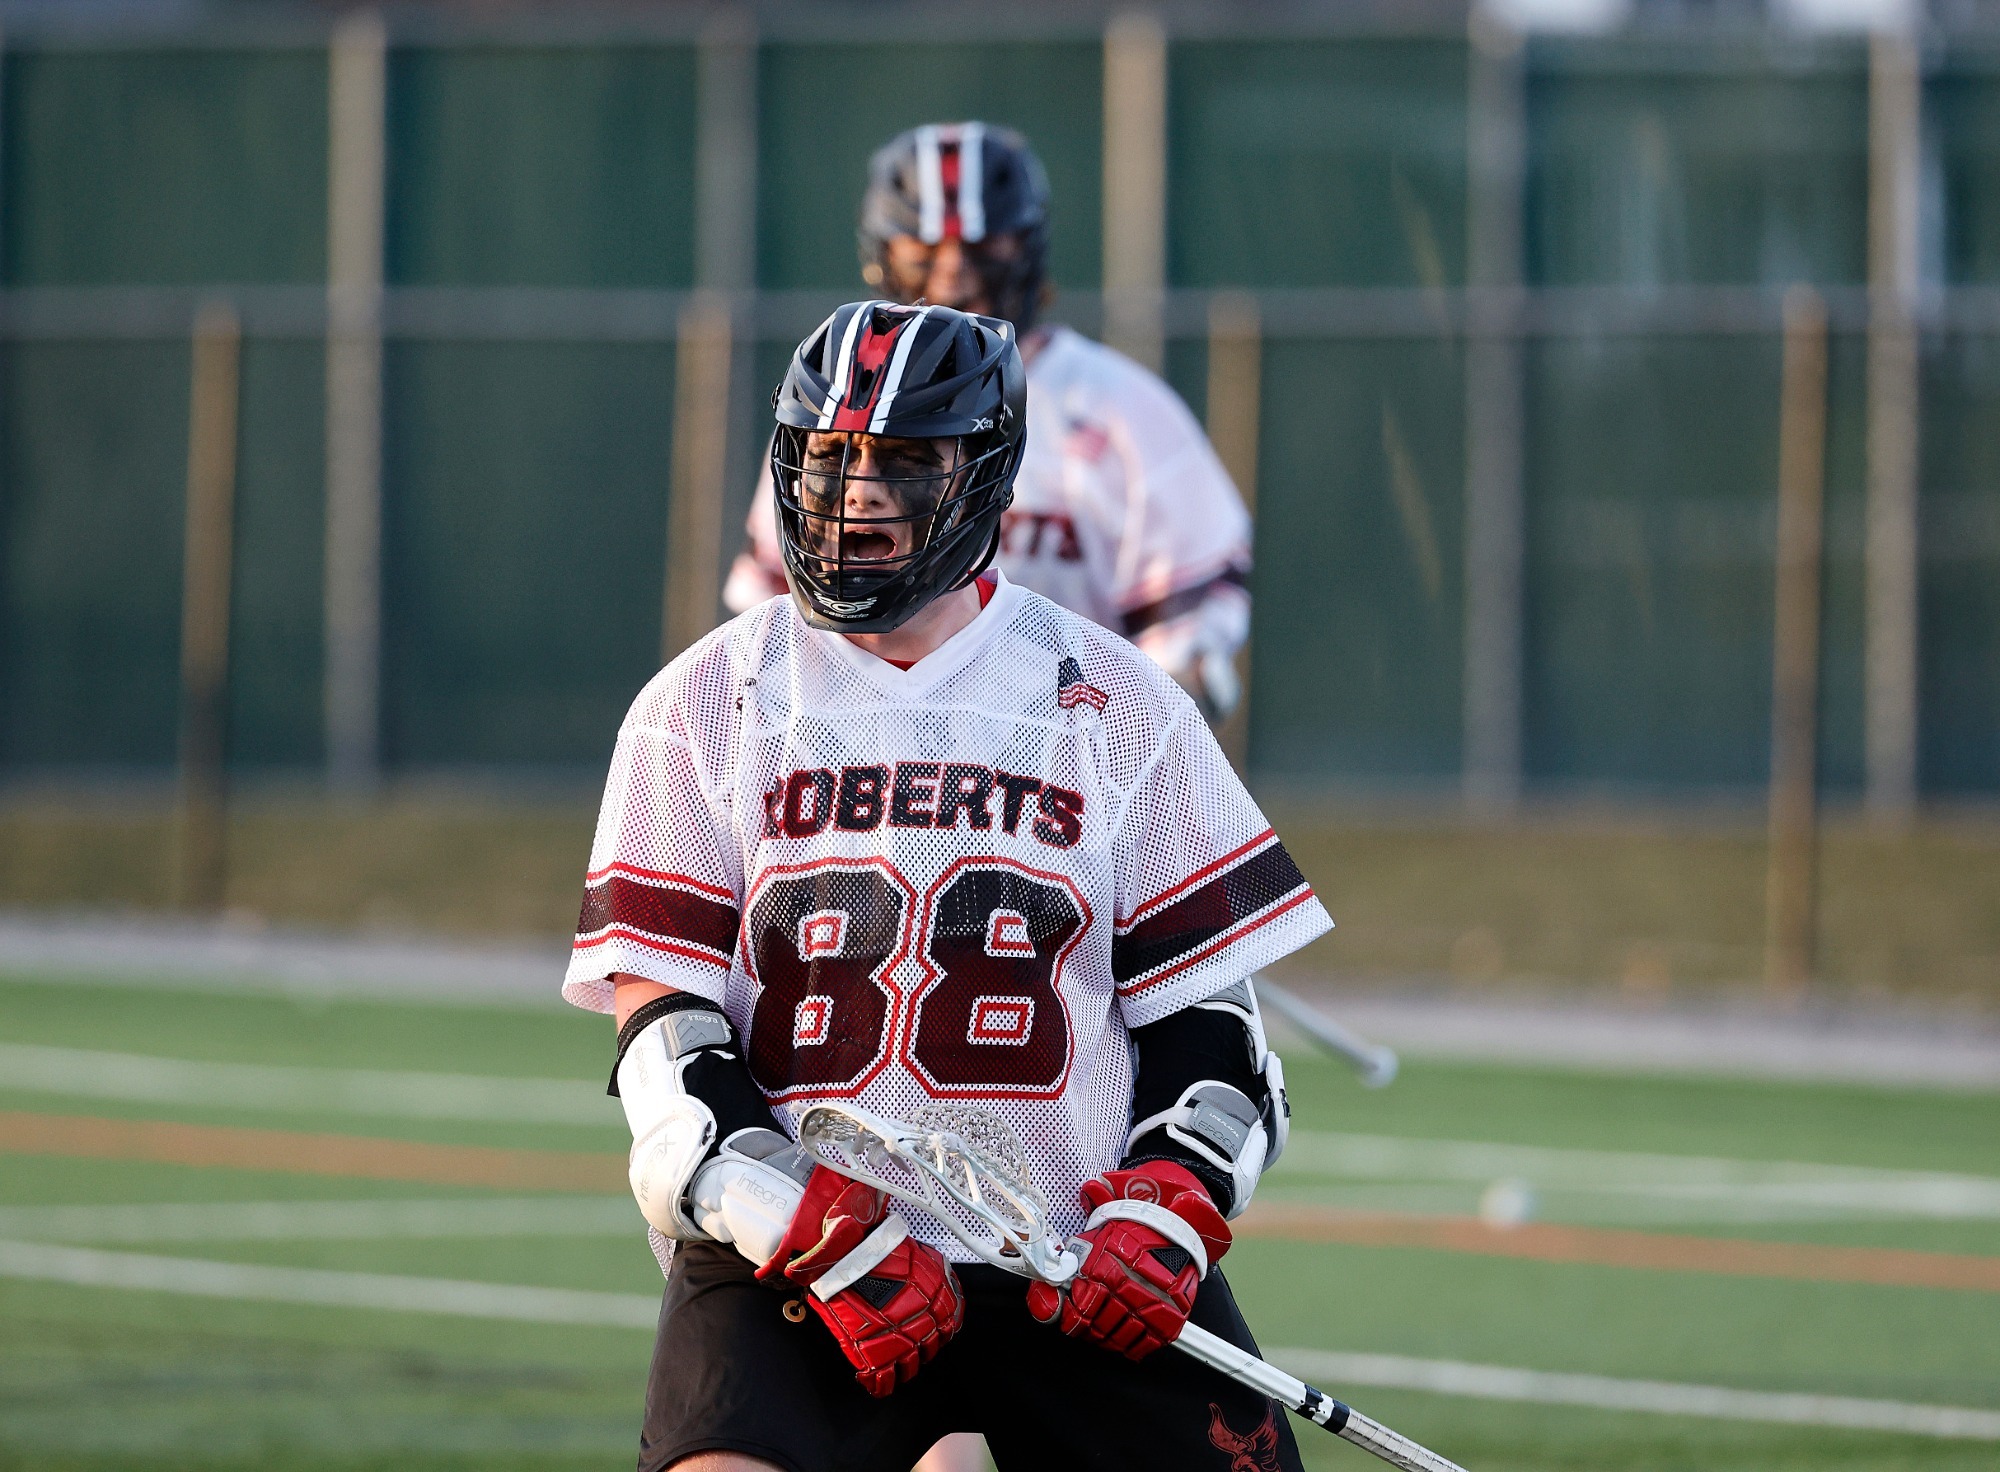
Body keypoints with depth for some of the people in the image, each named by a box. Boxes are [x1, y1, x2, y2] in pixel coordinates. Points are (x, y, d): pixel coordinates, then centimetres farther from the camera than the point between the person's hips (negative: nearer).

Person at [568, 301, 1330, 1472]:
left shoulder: (1118, 705, 7)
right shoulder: (703, 712, 5)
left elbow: (1205, 1011, 10)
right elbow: (663, 1031, -2)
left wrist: (1166, 1208, -9)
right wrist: (823, 1241, -15)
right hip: (782, 1255, -2)